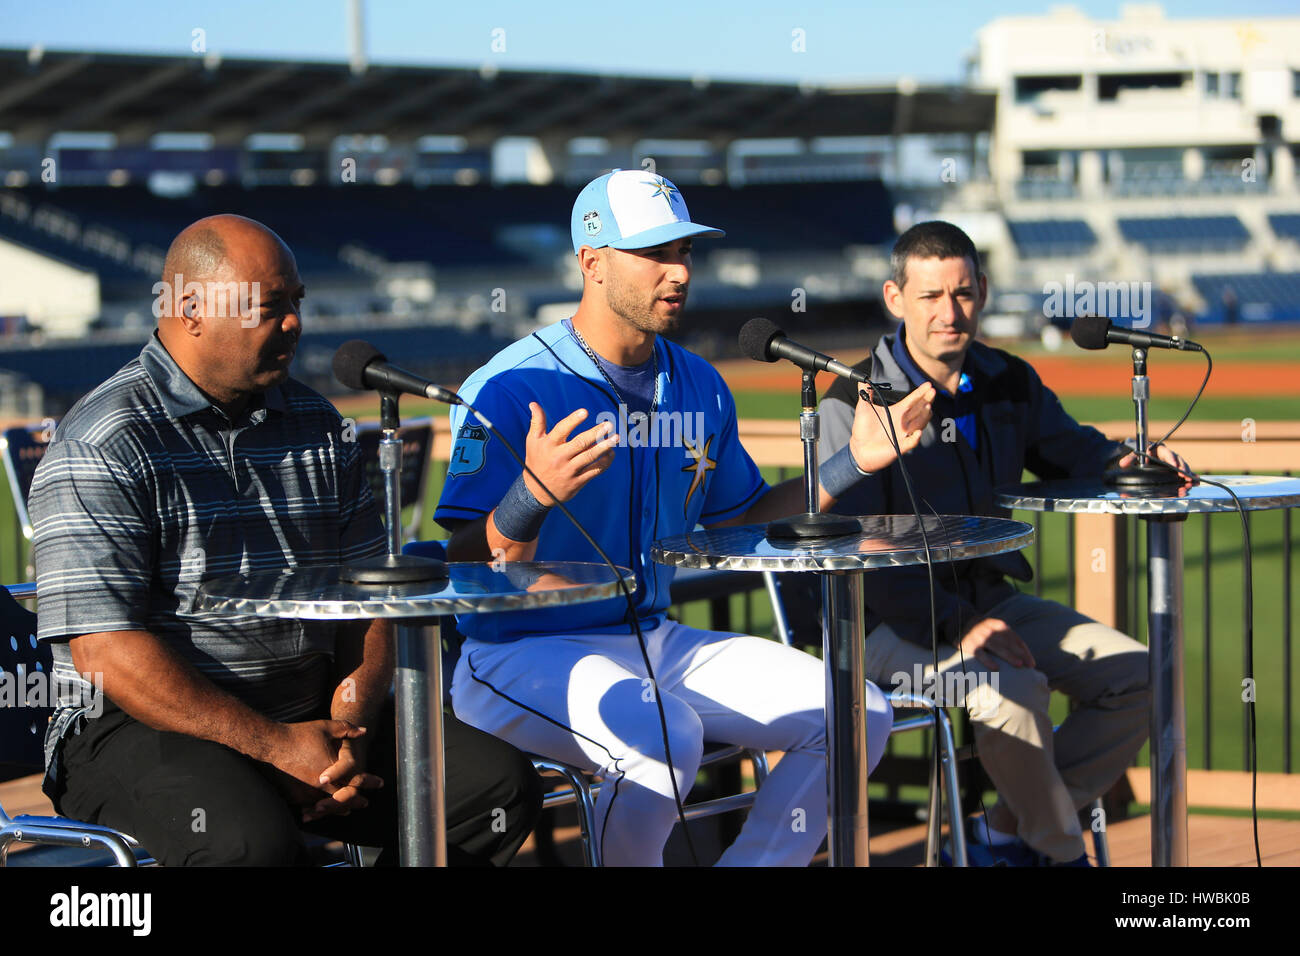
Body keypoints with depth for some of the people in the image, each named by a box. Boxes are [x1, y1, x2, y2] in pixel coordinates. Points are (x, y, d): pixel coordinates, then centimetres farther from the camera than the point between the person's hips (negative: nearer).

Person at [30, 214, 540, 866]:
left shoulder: (316, 425, 13)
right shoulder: (103, 446, -10)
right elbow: (103, 649, -17)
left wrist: (351, 726, -7)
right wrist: (273, 746, -19)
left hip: (311, 713, 7)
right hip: (150, 729, -7)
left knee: (501, 787, -11)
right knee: (253, 843, -38)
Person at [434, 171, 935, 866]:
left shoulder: (699, 388, 8)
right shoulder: (511, 389, -14)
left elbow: (742, 521, 19)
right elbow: (470, 571, -18)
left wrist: (850, 462, 7)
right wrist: (532, 497, -38)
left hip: (657, 644, 7)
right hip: (521, 654, -7)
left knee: (860, 716, -5)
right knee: (665, 735, -37)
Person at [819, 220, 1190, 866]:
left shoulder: (1011, 384, 7)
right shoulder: (854, 405, -12)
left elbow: (1071, 452, 19)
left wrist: (1129, 463, -8)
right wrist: (955, 625, -29)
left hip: (991, 598, 7)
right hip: (896, 620, -7)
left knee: (1136, 675, -6)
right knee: (1011, 689, -33)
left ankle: (1009, 833, 0)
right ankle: (1062, 853, -11)